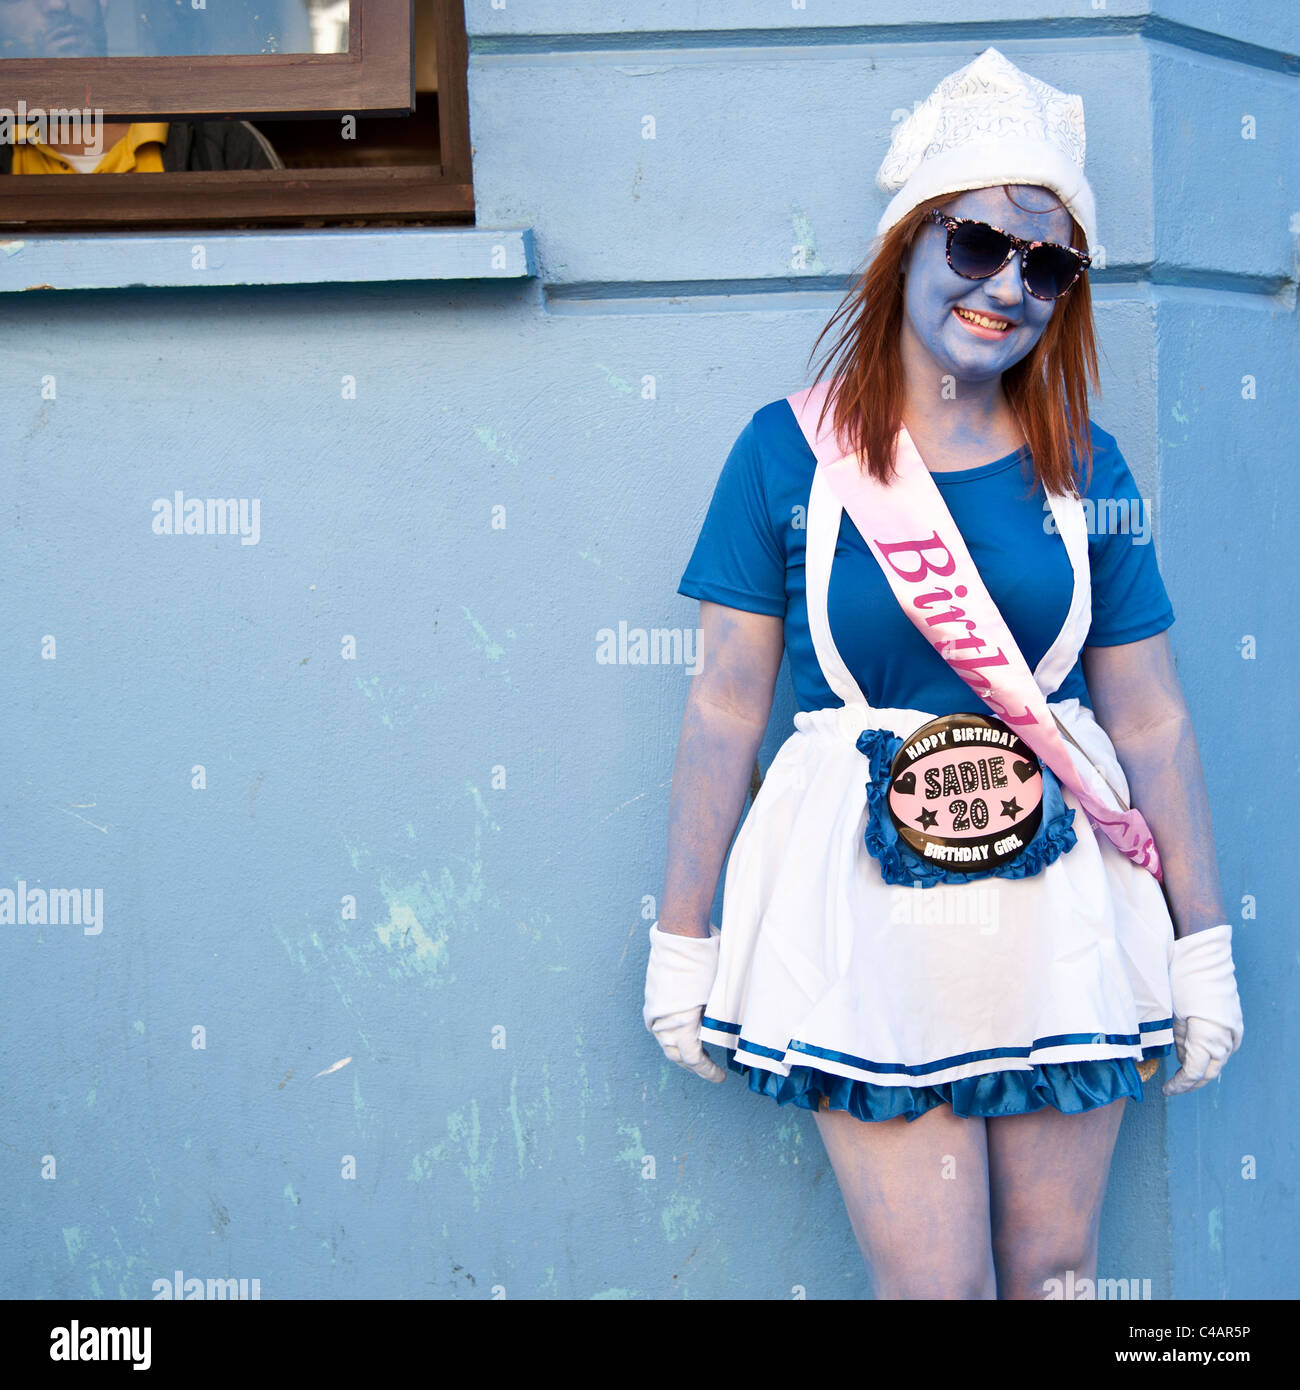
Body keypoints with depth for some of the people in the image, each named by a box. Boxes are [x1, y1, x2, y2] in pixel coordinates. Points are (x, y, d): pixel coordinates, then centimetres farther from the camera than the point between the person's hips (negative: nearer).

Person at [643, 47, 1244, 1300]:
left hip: (1063, 908, 3)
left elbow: (1152, 723, 6)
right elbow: (723, 708, -2)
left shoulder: (1085, 469, 4)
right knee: (934, 1281, -1)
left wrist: (1205, 947, 8)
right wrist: (681, 941, 0)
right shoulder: (791, 449, -3)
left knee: (1055, 1269, 11)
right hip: (864, 911, -2)